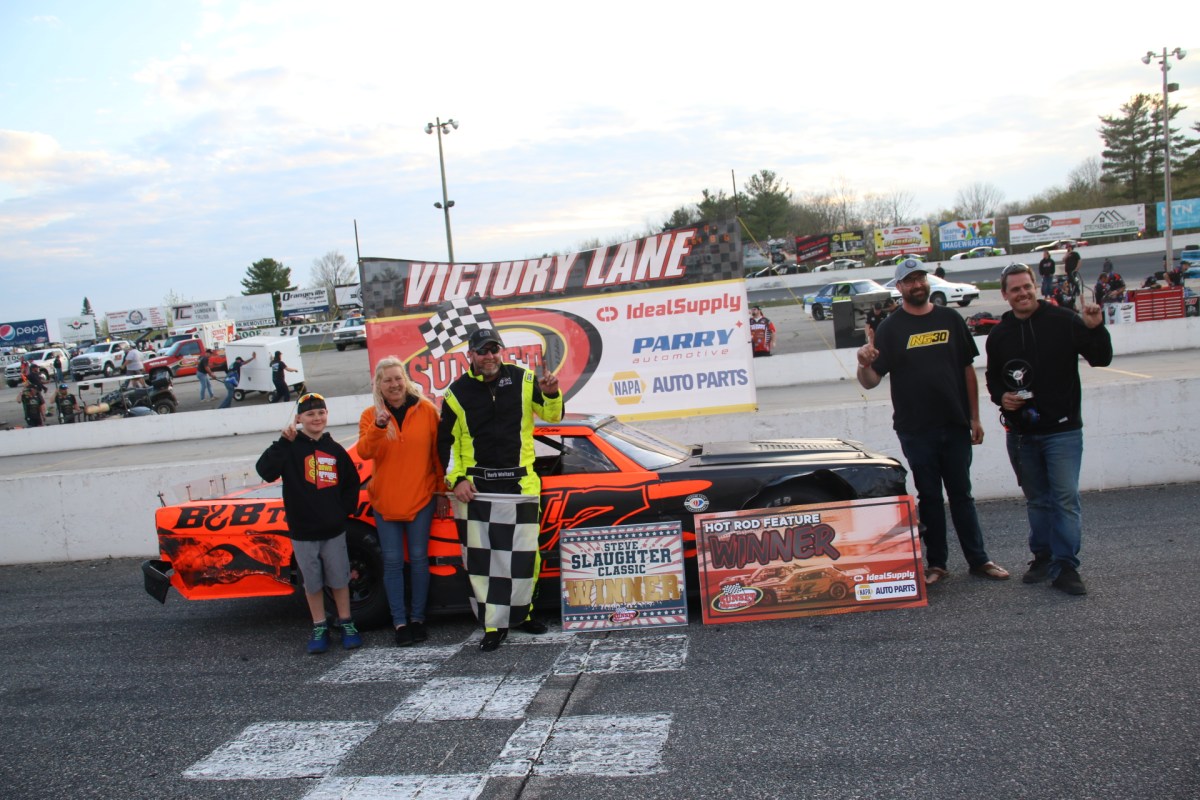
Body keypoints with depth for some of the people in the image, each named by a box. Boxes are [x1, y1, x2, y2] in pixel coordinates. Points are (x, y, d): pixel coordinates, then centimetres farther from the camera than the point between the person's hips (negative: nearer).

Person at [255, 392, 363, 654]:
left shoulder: (335, 450, 6)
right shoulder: (290, 448, -4)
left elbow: (351, 483, 14)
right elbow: (265, 471, -21)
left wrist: (345, 510, 3)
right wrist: (283, 442, -24)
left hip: (334, 530, 2)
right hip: (303, 532, -2)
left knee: (339, 579, 10)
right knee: (313, 583, 10)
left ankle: (346, 624, 24)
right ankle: (319, 628, 23)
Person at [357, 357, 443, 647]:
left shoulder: (426, 410, -3)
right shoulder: (371, 415, 0)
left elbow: (437, 452, 2)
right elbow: (364, 452, -15)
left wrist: (441, 488, 4)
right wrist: (379, 426, -31)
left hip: (421, 497, -1)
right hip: (385, 500, 1)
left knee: (418, 558, 6)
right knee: (393, 561, 4)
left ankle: (417, 617, 19)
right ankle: (399, 622, 13)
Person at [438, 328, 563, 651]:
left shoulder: (523, 379, 2)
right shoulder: (457, 392, 1)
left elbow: (552, 415, 6)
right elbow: (446, 441, 7)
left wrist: (551, 395, -14)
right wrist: (456, 479, -3)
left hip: (520, 482, 1)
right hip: (474, 485, 0)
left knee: (525, 553, 5)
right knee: (480, 557, 1)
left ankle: (520, 612, 26)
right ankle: (494, 624, 12)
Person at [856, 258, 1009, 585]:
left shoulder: (950, 319, 6)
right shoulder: (891, 328, -2)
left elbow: (967, 369, 10)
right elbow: (870, 381, -8)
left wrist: (974, 417, 6)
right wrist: (864, 364, -32)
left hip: (955, 425, 2)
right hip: (916, 429, -2)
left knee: (962, 494, 11)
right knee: (929, 496, 7)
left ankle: (979, 559, 20)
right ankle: (936, 563, 18)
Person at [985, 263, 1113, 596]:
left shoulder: (1063, 322, -4)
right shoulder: (998, 336, 7)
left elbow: (1101, 358, -7)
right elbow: (992, 378, 17)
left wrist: (1095, 329, -24)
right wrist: (1000, 396, -3)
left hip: (1062, 428, -3)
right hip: (1020, 432, 4)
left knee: (1066, 498, -7)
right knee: (1037, 500, 14)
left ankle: (1065, 566, -2)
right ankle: (1043, 557, 25)